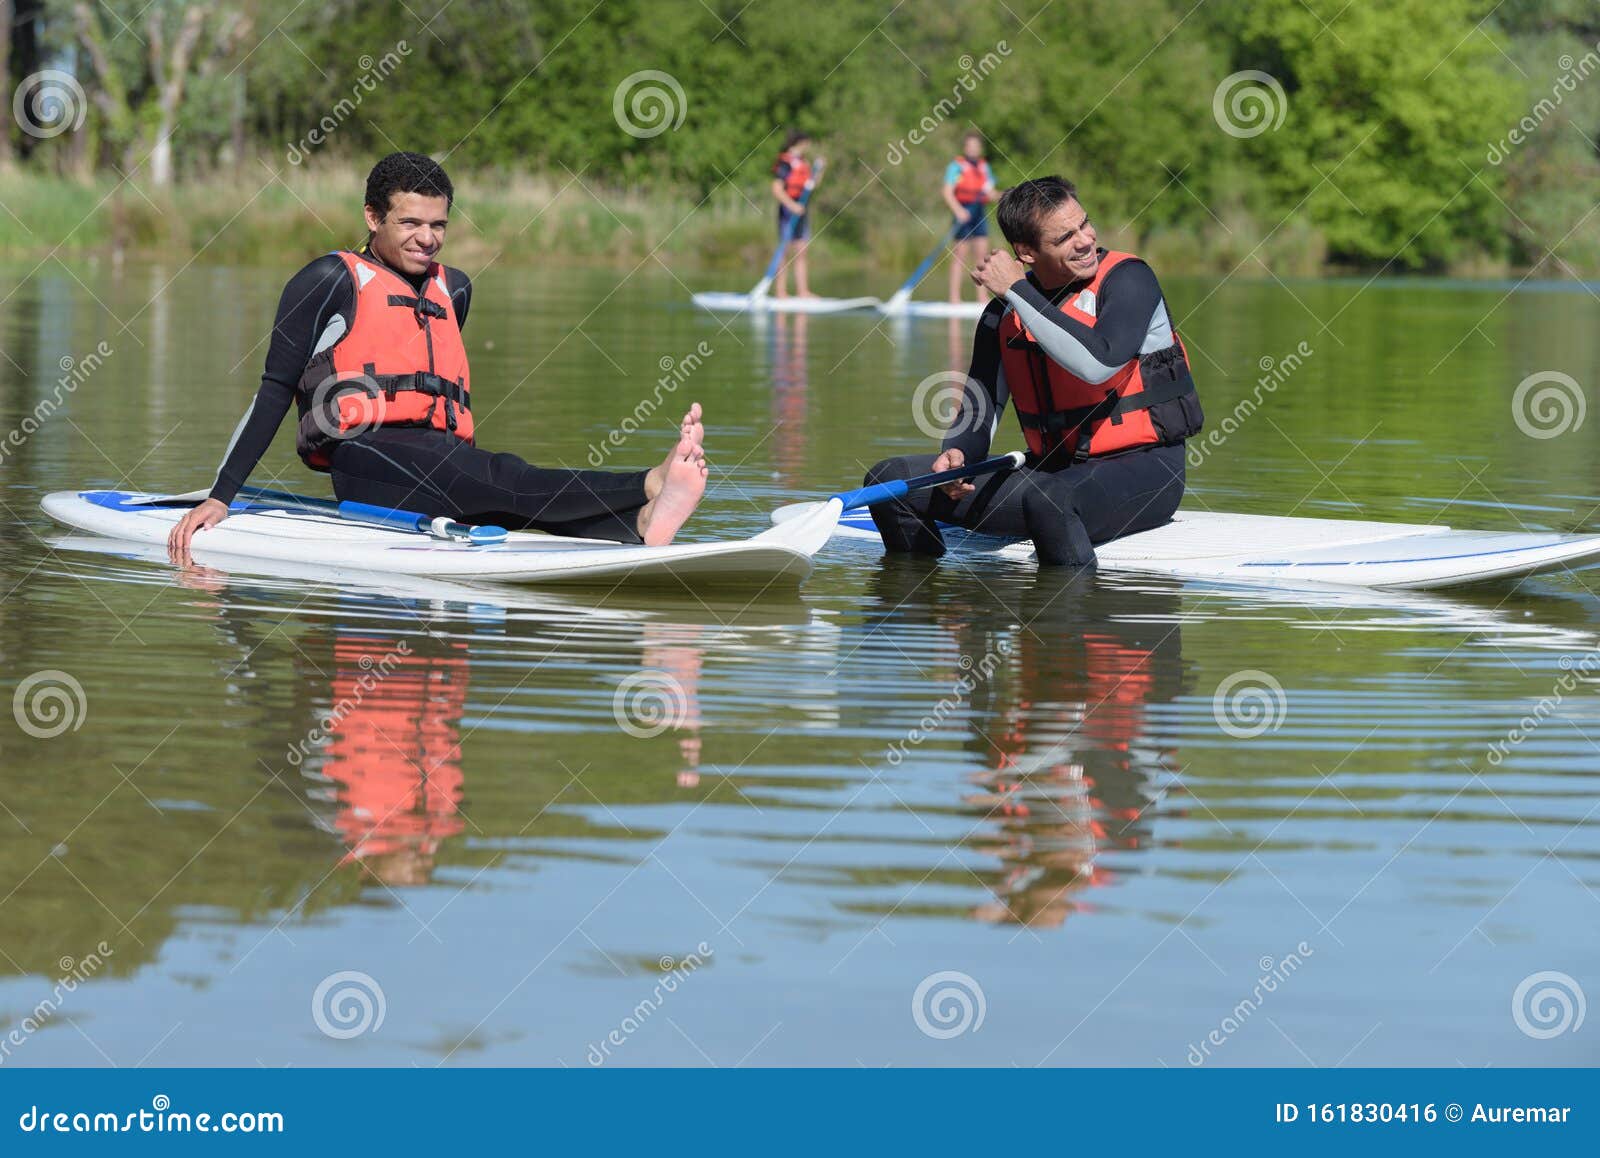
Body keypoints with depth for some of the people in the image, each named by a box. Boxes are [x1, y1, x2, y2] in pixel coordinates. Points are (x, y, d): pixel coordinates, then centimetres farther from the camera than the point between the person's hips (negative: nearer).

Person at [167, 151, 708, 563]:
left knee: (524, 497, -29)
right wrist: (219, 497, -3)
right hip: (365, 458, -6)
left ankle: (638, 527, -57)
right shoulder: (334, 281, 5)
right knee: (505, 481, -32)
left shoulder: (453, 289, 25)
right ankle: (651, 486, -54)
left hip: (436, 457, 6)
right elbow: (275, 392, 3)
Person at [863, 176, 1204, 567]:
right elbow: (980, 408, 7)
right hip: (1053, 470, 6)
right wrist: (956, 454, -18)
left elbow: (1097, 363, -29)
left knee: (1049, 501, -41)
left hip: (1143, 470, -6)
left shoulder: (1128, 279, -11)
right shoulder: (1004, 313, 6)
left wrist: (1017, 291, -21)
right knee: (890, 479, -2)